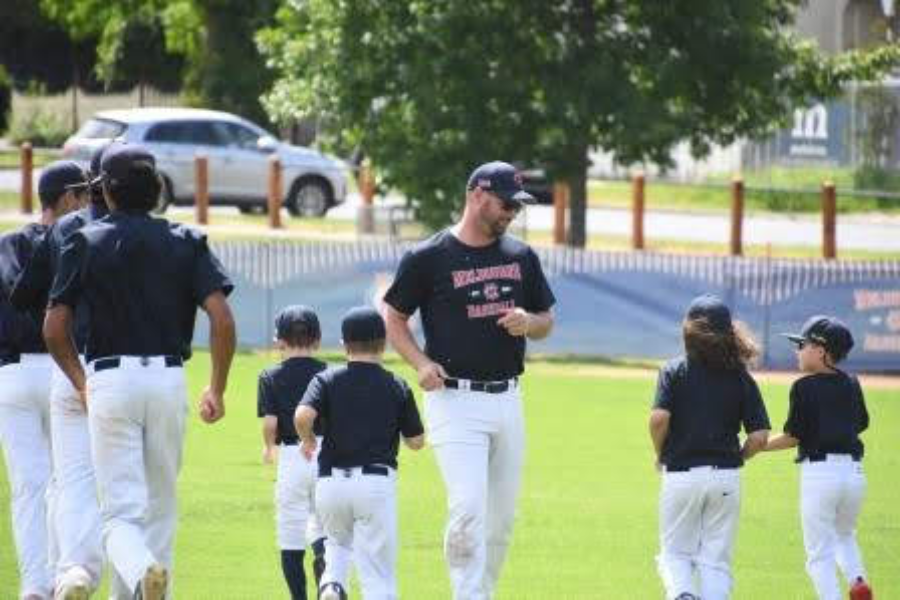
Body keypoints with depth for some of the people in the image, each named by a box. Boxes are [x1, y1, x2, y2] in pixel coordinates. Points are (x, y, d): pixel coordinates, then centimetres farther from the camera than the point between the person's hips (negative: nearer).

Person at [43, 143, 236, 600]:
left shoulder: (86, 242, 3)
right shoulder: (185, 242, 6)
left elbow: (54, 329, -1)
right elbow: (222, 318, -5)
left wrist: (80, 383, 15)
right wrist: (217, 389, 5)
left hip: (109, 379, -2)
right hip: (169, 378, 2)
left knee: (121, 511, -6)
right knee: (160, 505, 17)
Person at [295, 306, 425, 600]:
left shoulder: (326, 380, 2)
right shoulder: (397, 387, 4)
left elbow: (303, 416, -15)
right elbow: (416, 441, 8)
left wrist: (308, 440, 6)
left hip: (330, 483, 1)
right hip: (377, 480, -1)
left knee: (338, 542, 28)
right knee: (378, 576, 0)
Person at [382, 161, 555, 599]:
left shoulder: (521, 257, 11)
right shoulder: (429, 258, -4)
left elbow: (546, 321, 19)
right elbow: (393, 318, 4)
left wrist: (528, 322, -5)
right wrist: (421, 362, -12)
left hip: (508, 400, 6)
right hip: (455, 401, -6)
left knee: (502, 518, 9)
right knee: (468, 508, -17)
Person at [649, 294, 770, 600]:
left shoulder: (674, 370, -2)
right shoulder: (741, 378, 3)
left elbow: (659, 417, -17)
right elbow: (759, 437, -4)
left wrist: (660, 455, 0)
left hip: (680, 474, -1)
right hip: (726, 477, 2)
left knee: (674, 552, 10)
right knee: (716, 560, 9)